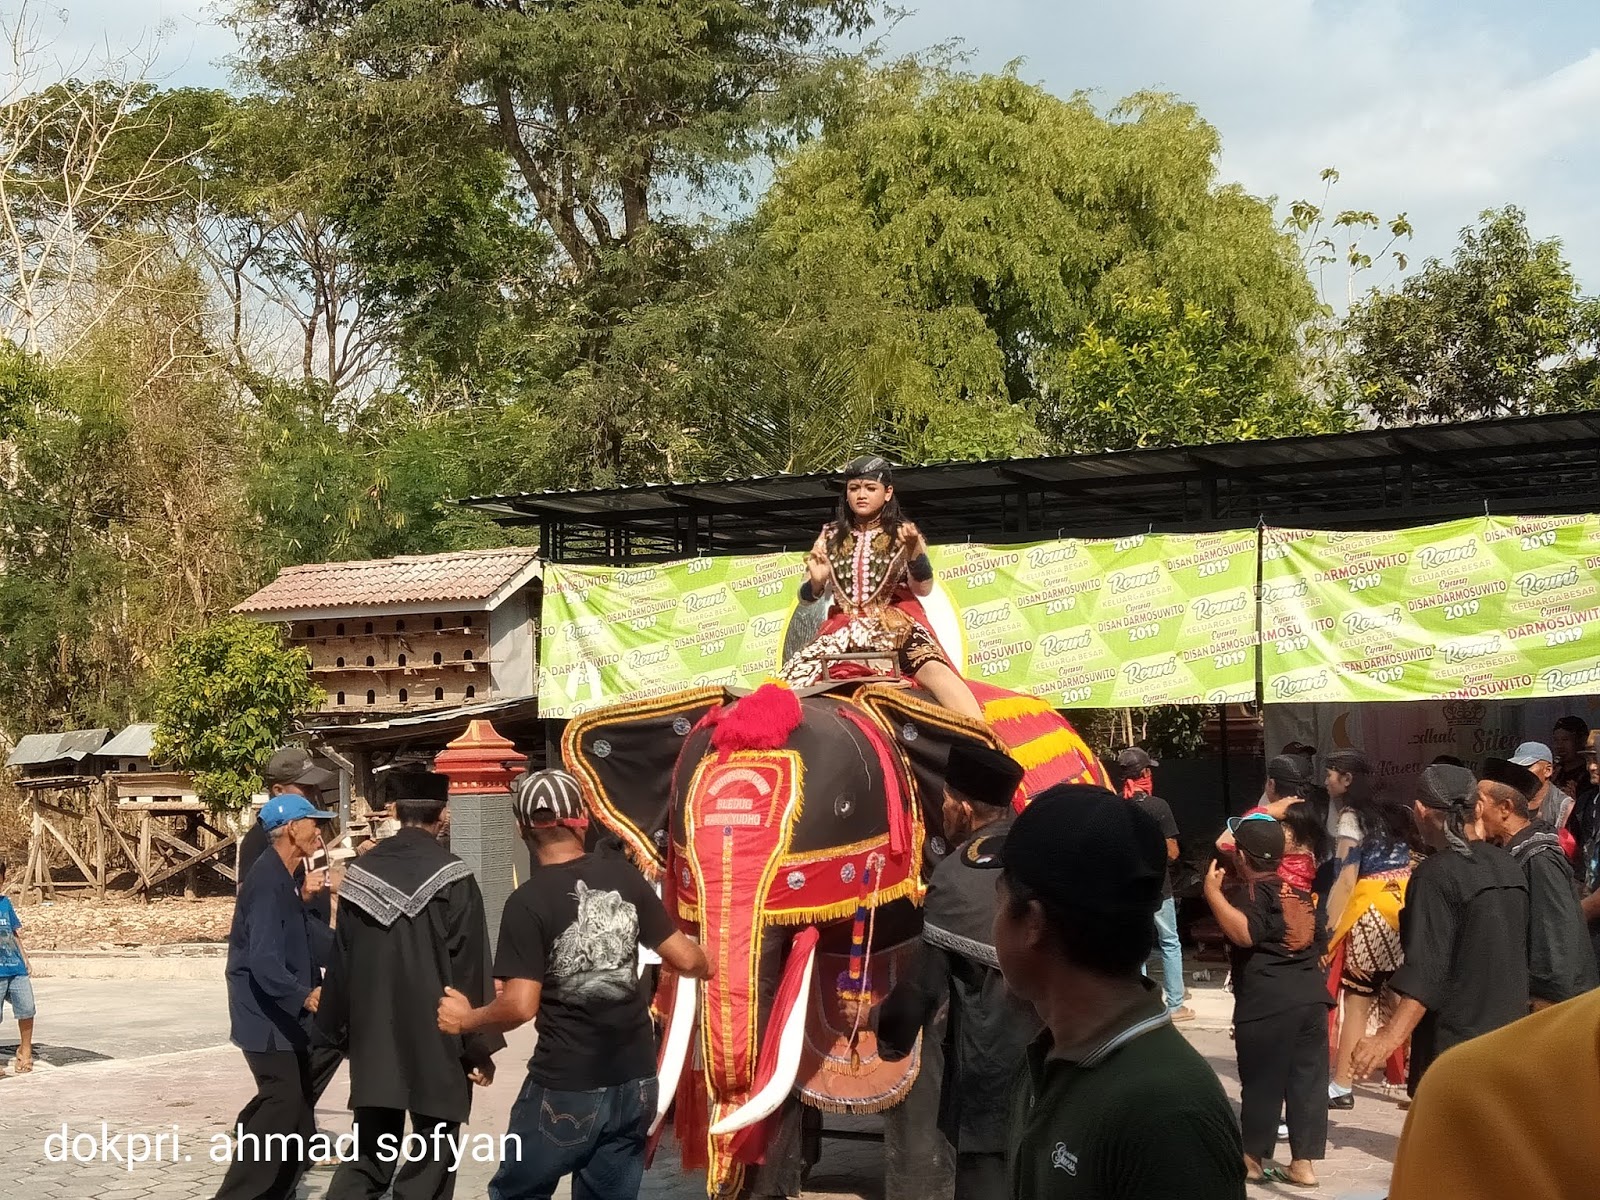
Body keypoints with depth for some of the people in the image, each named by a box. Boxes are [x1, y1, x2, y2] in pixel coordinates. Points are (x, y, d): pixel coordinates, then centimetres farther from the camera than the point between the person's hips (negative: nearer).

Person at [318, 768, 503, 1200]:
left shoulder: (361, 872, 3)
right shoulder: (452, 879, -11)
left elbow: (341, 961, 9)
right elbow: (470, 971, -11)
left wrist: (341, 1032, 19)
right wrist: (479, 1047, -5)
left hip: (373, 1041, 5)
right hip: (436, 1043, -5)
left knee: (367, 1157, 14)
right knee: (430, 1163, 4)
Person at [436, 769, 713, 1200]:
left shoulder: (529, 902, -13)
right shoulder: (624, 876, -1)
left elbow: (521, 1006, -18)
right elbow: (684, 958, 2)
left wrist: (466, 1019, 0)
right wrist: (706, 965, 25)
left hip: (567, 1088, -4)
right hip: (636, 1080, 5)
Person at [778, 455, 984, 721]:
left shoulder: (902, 534, 8)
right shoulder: (831, 537, 14)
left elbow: (923, 588, -6)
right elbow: (806, 597, 11)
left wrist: (914, 549, -25)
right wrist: (816, 581, -13)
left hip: (896, 627, -3)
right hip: (844, 629, 3)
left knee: (934, 669, -34)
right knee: (791, 681, -22)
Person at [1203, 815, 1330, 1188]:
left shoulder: (1255, 893, -8)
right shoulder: (1299, 893, 16)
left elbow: (1245, 933, -28)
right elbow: (1318, 942, 24)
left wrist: (1213, 893, -24)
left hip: (1267, 1004, -7)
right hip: (1311, 997, 7)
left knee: (1262, 1082, 3)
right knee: (1308, 1080, 6)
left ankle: (1253, 1159, 12)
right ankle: (1303, 1163, 8)